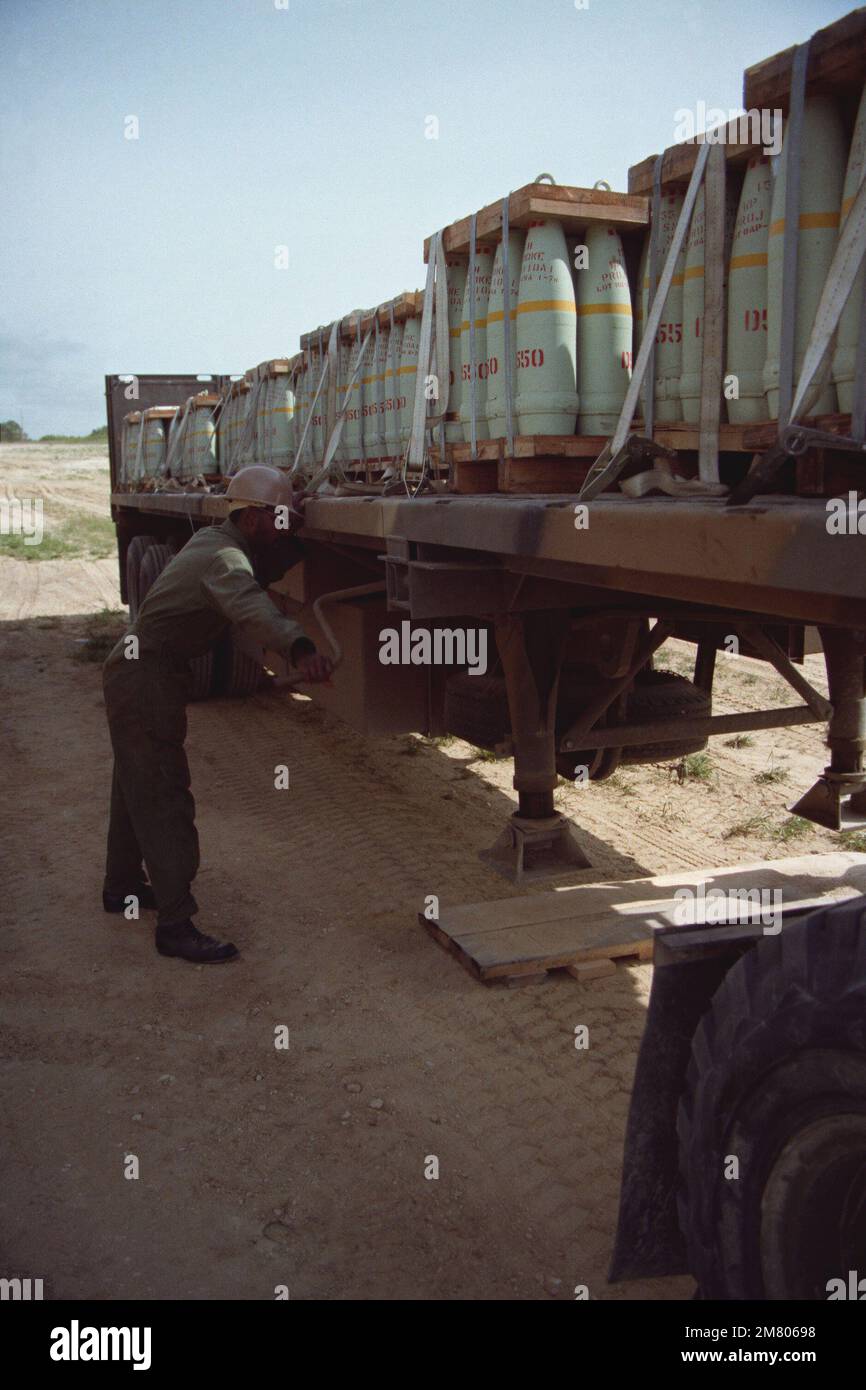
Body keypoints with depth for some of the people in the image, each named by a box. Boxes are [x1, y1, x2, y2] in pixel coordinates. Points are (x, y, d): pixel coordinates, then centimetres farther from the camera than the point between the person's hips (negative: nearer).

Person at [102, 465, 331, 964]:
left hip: (136, 673, 11)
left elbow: (268, 571, 13)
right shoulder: (223, 557, -24)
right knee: (164, 799, -9)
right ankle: (175, 926, -5)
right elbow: (248, 605, -45)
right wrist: (298, 647, -61)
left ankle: (123, 887, 36)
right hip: (146, 679, -11)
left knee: (137, 787, 21)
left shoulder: (214, 540, 7)